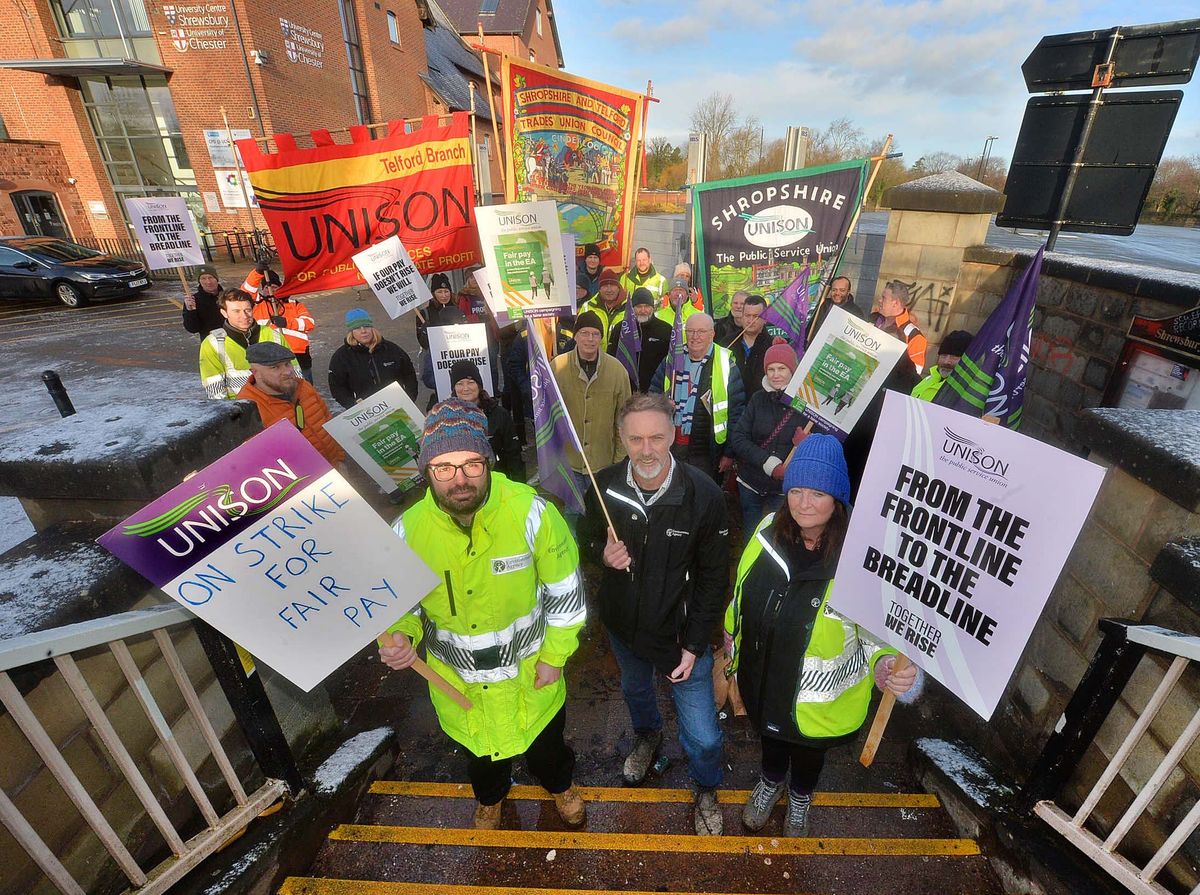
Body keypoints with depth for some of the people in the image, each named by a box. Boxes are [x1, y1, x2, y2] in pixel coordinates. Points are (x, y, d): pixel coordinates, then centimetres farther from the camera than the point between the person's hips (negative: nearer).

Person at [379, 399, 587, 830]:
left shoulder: (530, 512, -29)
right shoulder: (408, 531, -22)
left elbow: (565, 590, -15)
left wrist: (554, 656, -8)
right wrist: (399, 636, -25)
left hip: (529, 667, -1)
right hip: (456, 679, 2)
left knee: (544, 741, 28)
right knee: (480, 747, 31)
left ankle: (560, 784, 64)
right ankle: (490, 796, 67)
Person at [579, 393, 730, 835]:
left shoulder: (704, 495, -25)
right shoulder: (604, 486, -18)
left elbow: (714, 578, -14)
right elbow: (587, 537, 1)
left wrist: (694, 645, -13)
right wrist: (602, 552, -23)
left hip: (680, 630, -3)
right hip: (623, 622, 3)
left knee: (702, 735, 4)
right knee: (634, 689, 31)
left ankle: (706, 790, 41)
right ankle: (647, 735, 67)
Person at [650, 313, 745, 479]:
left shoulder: (725, 363, -6)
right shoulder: (673, 359, 4)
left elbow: (737, 410, -4)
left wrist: (730, 453, -4)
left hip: (705, 453, -3)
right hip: (670, 448, 3)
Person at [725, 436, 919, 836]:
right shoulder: (770, 531, -16)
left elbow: (876, 628, -16)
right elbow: (742, 601, -1)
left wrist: (883, 662, -37)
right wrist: (731, 656, 7)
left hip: (818, 697, -2)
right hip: (764, 679, 3)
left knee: (809, 750, 29)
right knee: (770, 735, 32)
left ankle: (800, 796, 64)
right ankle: (770, 781, 66)